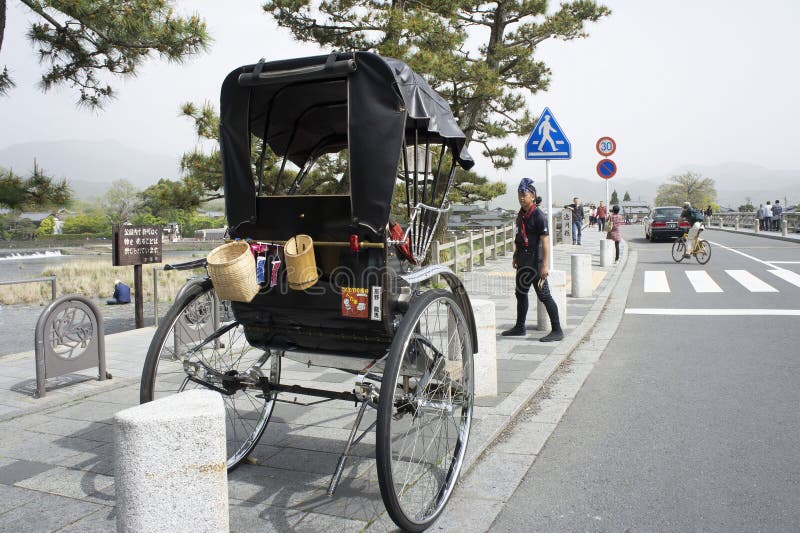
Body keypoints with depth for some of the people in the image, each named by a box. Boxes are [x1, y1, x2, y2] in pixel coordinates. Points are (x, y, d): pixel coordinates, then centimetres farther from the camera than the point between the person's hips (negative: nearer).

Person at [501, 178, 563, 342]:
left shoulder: (539, 216, -16)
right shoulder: (521, 214, 11)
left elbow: (545, 241, -20)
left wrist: (545, 265, -24)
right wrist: (515, 256, 23)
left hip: (535, 262, -9)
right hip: (523, 261, 9)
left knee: (544, 295, -6)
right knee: (520, 293, 17)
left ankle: (557, 331, 0)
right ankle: (519, 327, 30)